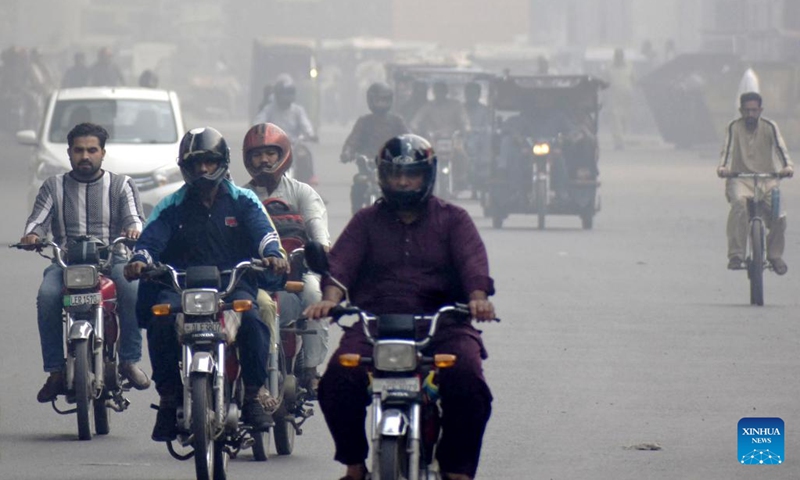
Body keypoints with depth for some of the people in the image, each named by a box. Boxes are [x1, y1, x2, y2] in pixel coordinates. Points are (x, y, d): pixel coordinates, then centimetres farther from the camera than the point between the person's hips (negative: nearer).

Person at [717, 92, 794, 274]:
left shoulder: (769, 127, -1)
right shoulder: (734, 127, -2)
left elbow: (780, 147, -14)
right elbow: (727, 149, -15)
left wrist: (787, 166, -34)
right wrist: (723, 167, -36)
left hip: (767, 178, 1)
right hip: (740, 178, -1)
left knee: (778, 216, -18)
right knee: (739, 204, -34)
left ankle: (775, 255, 9)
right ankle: (736, 255, -29)